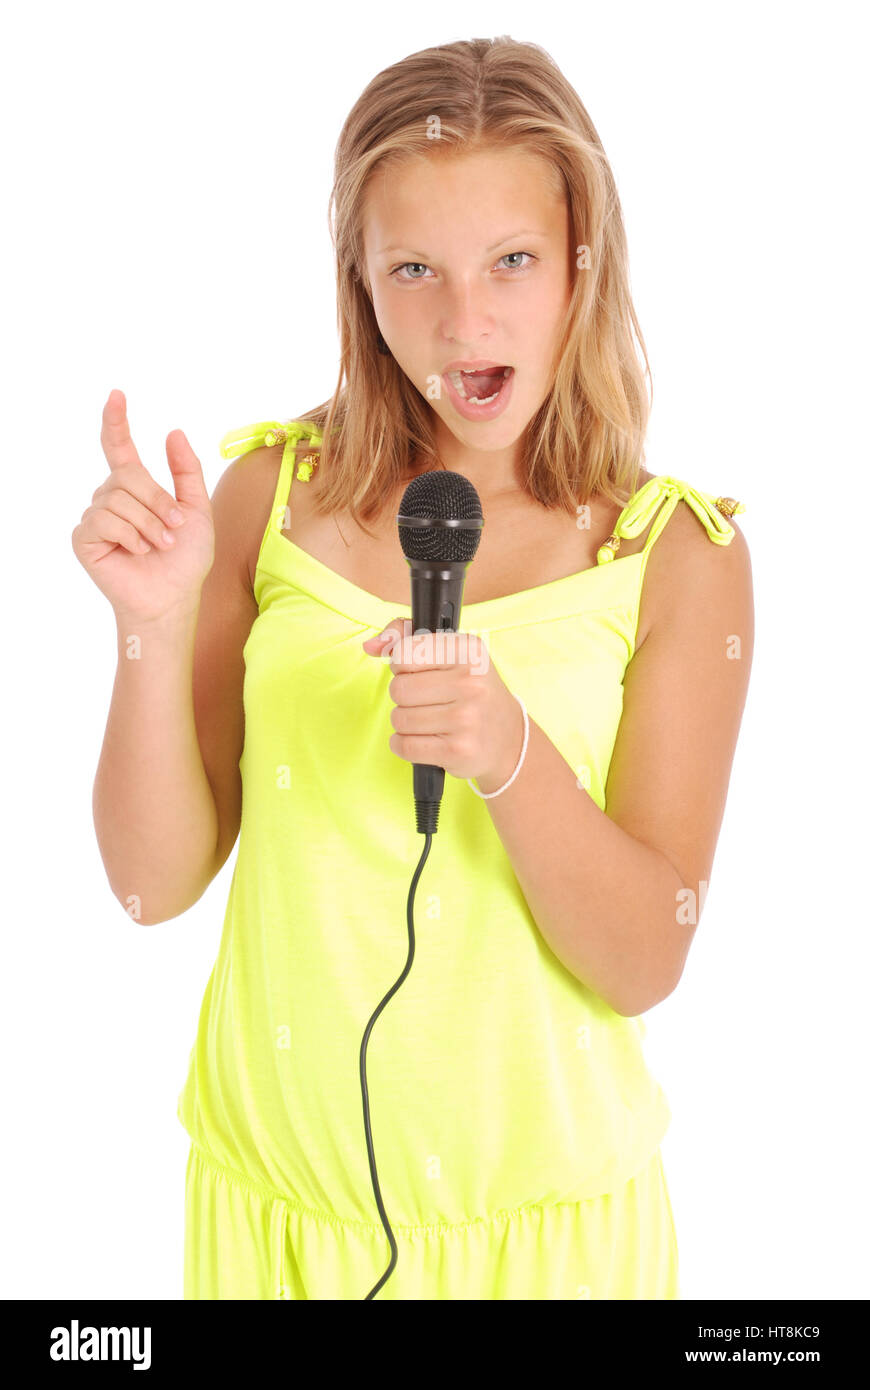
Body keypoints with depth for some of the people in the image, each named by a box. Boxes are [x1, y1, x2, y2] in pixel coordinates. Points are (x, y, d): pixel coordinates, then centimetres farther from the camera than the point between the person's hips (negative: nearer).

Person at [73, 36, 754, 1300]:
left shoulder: (677, 551, -9)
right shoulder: (271, 491, -5)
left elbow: (645, 967, -12)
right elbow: (157, 883, -6)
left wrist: (512, 754, -28)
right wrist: (156, 624, -20)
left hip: (538, 1206, -1)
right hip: (271, 1185, 2)